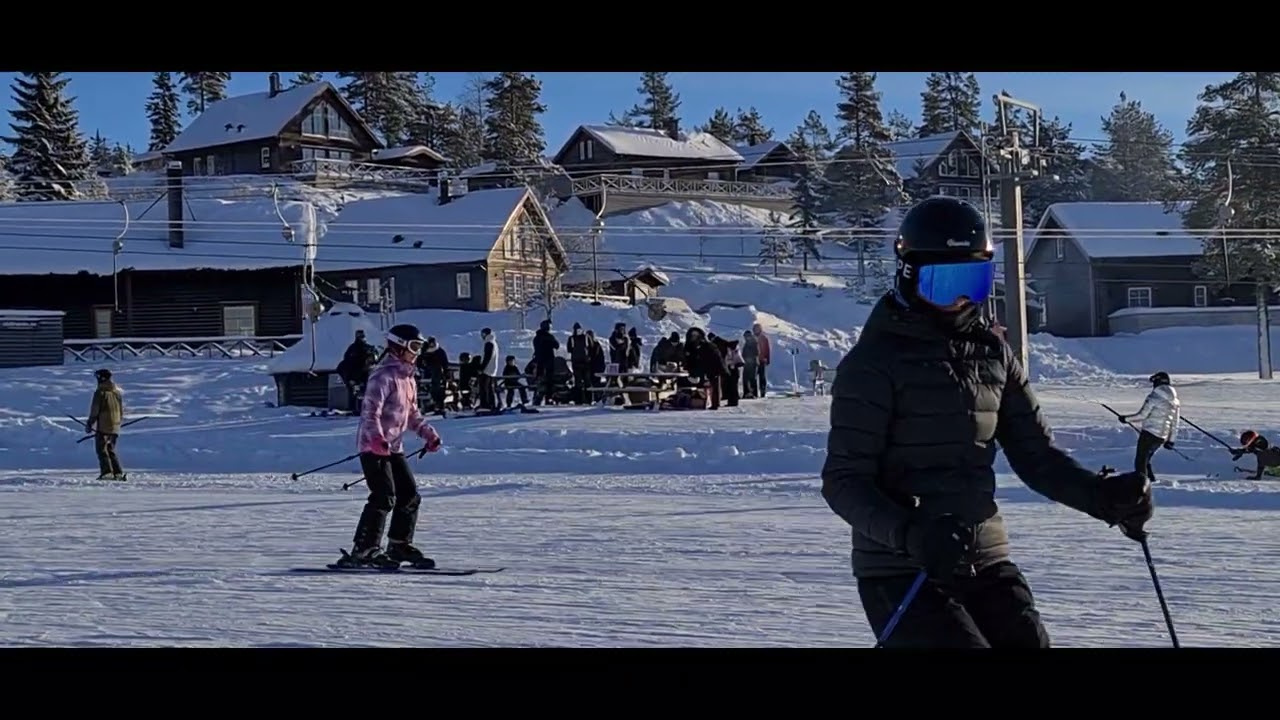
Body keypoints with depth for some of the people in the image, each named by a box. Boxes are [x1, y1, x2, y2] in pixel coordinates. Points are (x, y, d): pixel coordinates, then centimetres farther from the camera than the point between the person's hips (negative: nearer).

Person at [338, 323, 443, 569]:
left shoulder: (408, 378, 16)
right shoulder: (384, 376, -14)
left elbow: (412, 413, 25)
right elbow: (370, 411, -22)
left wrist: (428, 433, 12)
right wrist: (376, 438, -36)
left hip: (394, 447, 10)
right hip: (373, 446, -10)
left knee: (410, 496, 9)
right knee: (384, 497, -16)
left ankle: (399, 545, 20)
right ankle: (364, 550, -13)